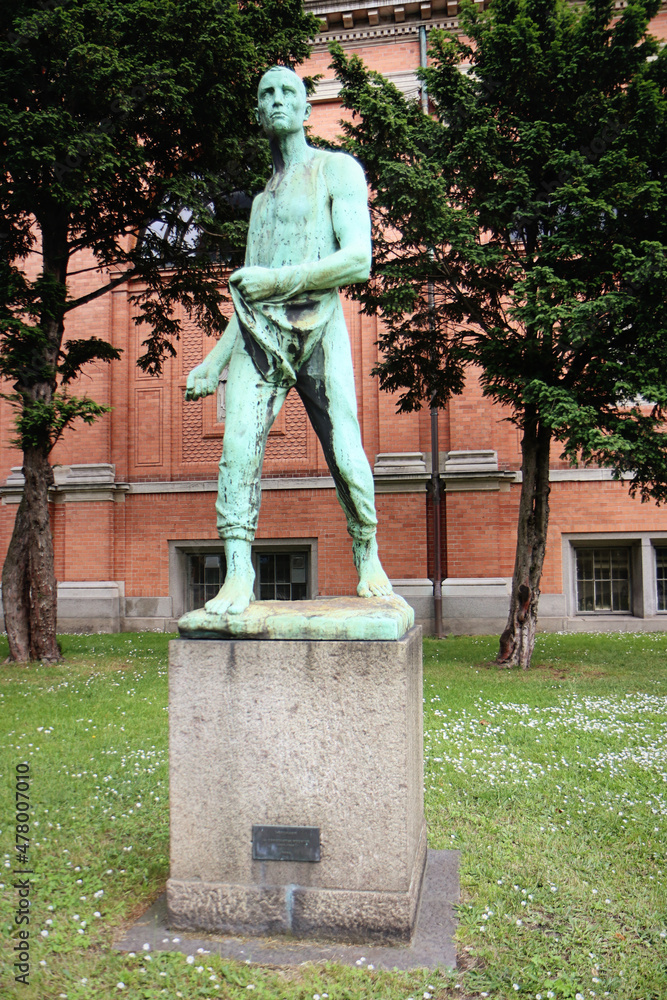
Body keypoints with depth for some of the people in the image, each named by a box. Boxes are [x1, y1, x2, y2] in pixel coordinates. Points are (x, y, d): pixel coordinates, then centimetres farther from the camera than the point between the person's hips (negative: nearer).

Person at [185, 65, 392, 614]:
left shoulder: (338, 170, 10)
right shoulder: (262, 199, 27)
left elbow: (358, 261, -5)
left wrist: (276, 279, -11)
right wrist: (212, 362, 19)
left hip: (320, 327, -4)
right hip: (261, 333, 4)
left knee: (346, 456, -11)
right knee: (239, 446, -15)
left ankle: (368, 559, 11)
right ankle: (238, 576, -12)